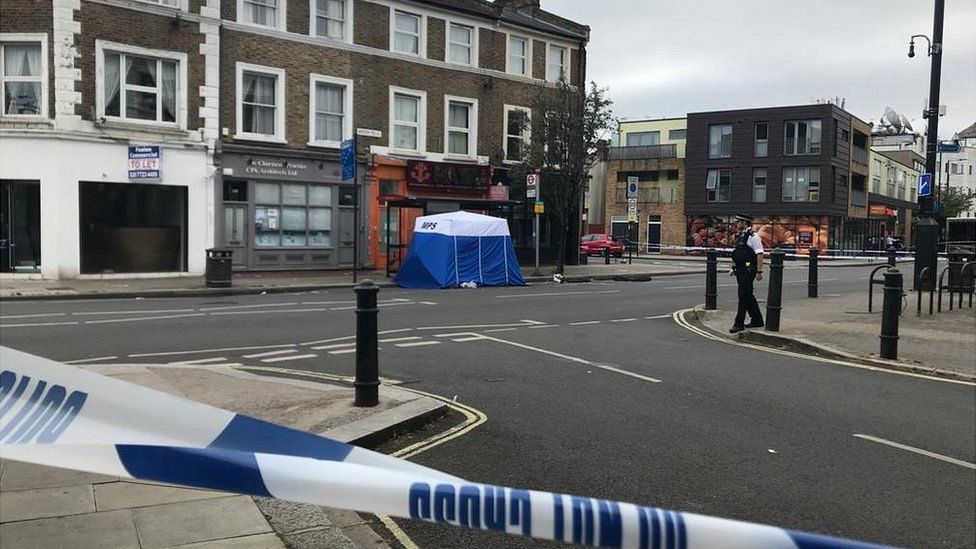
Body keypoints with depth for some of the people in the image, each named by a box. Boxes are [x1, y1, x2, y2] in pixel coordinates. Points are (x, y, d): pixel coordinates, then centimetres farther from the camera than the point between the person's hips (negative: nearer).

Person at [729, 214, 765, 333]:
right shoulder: (741, 235, 15)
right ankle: (756, 320, 27)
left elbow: (759, 255, -16)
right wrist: (734, 268, 20)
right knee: (748, 296, 16)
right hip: (740, 270, 9)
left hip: (748, 271, -9)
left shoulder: (753, 236, -13)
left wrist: (759, 272, -19)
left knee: (744, 297, -6)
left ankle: (739, 324, -3)